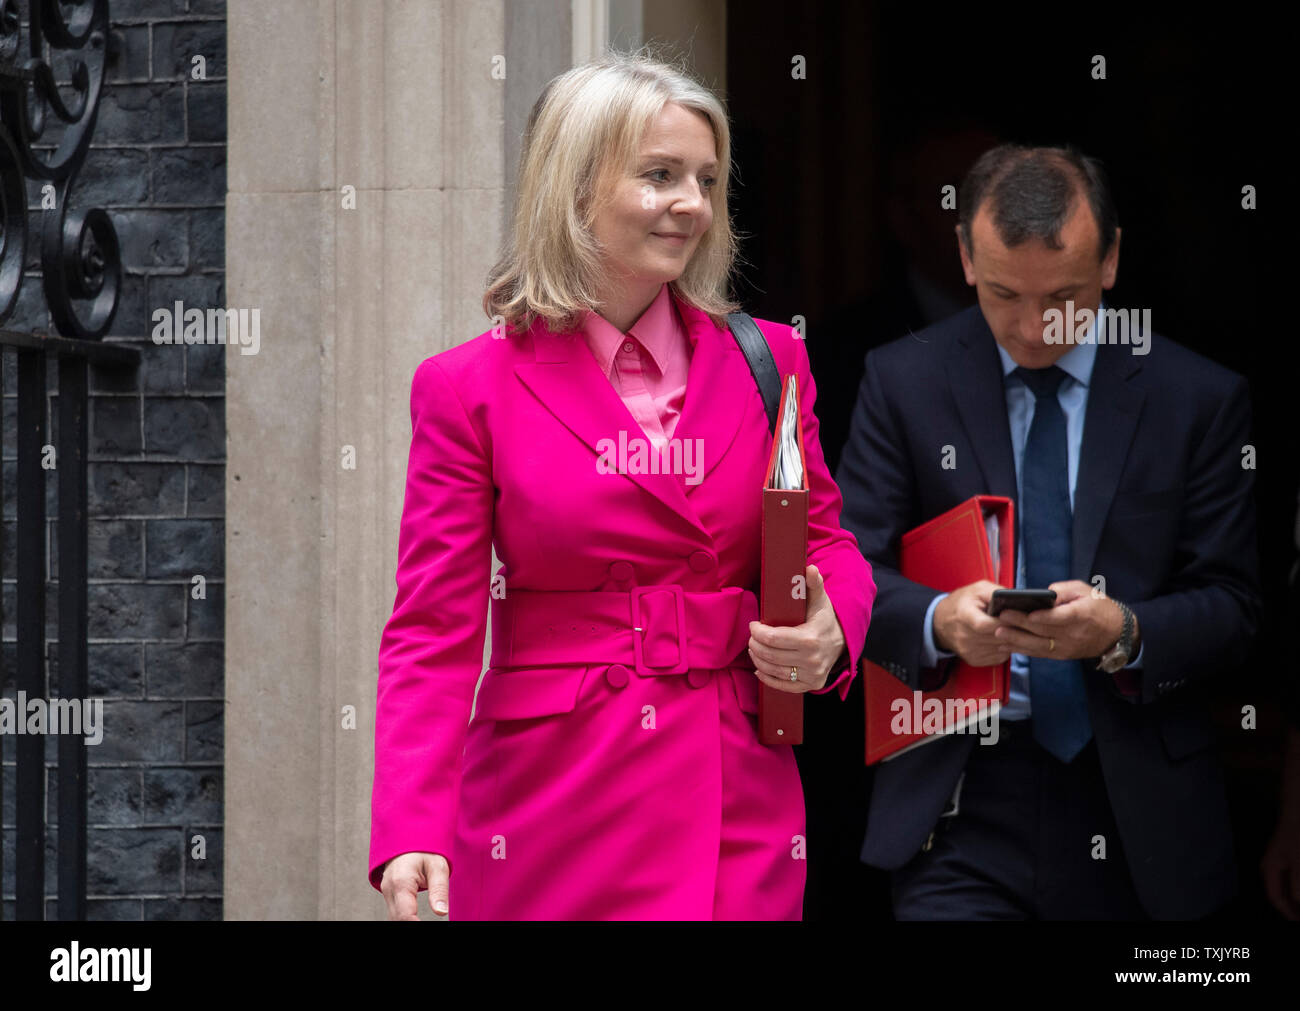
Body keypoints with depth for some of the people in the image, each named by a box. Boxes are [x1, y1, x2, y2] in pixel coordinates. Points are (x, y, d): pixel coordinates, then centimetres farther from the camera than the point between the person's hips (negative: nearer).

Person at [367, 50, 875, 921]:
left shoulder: (769, 363, 8)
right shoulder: (470, 389, 0)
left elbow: (828, 543, 16)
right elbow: (434, 629, -3)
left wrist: (831, 633, -9)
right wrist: (412, 835, -16)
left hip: (735, 814, 2)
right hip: (548, 809, -2)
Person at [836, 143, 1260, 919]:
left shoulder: (1201, 399, 1)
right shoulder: (903, 382, 3)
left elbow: (1230, 604, 1)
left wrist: (1124, 632, -20)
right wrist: (938, 620, -22)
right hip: (963, 803, -1)